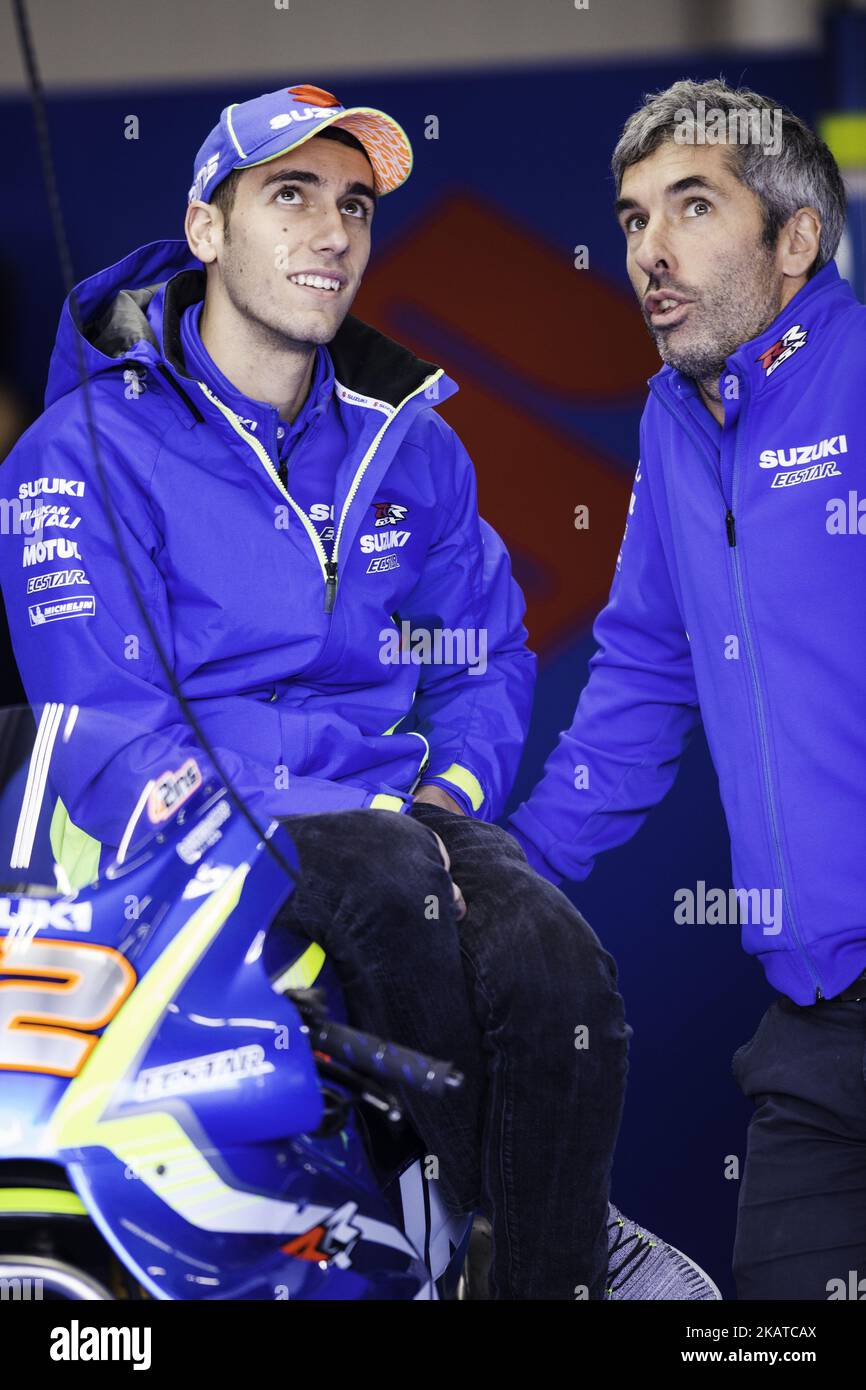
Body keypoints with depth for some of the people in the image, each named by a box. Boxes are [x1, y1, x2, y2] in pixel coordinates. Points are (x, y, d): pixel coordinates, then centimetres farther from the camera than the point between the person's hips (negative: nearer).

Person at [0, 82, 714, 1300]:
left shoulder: (408, 443, 16)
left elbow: (489, 649, 24)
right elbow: (101, 713, -9)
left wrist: (453, 789, 2)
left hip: (401, 802, 4)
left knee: (558, 972, -29)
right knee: (390, 876, -38)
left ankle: (553, 1270, -15)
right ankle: (536, 1217, -21)